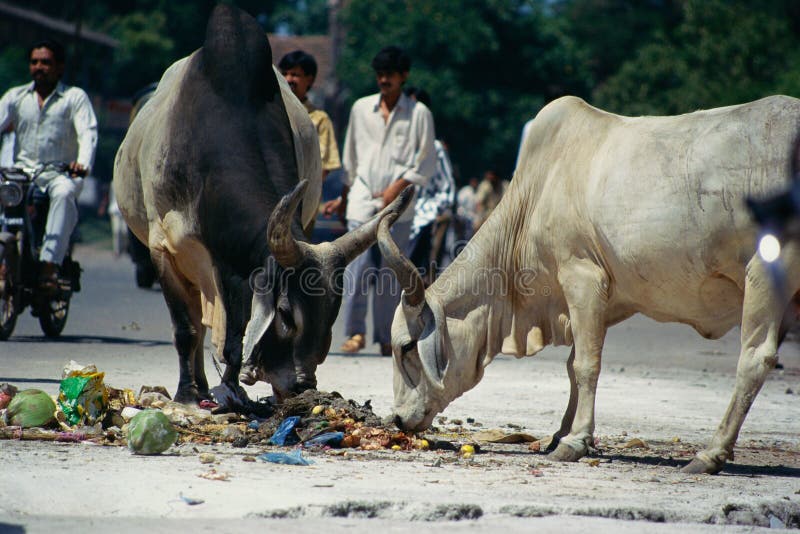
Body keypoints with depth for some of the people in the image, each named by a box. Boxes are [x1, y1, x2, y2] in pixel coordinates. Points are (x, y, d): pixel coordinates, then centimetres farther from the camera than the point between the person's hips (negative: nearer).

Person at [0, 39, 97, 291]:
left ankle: (50, 263, -41)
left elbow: (87, 132, -8)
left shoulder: (75, 97, 6)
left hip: (59, 173, -3)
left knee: (64, 194, -37)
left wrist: (83, 162, -29)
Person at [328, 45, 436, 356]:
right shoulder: (361, 109, 12)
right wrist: (343, 198, 21)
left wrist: (398, 187, -8)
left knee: (390, 272, -1)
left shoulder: (418, 114, 4)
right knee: (358, 266, -11)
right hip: (362, 201, 1)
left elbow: (427, 164, 3)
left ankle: (387, 338, 7)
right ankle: (355, 332, -4)